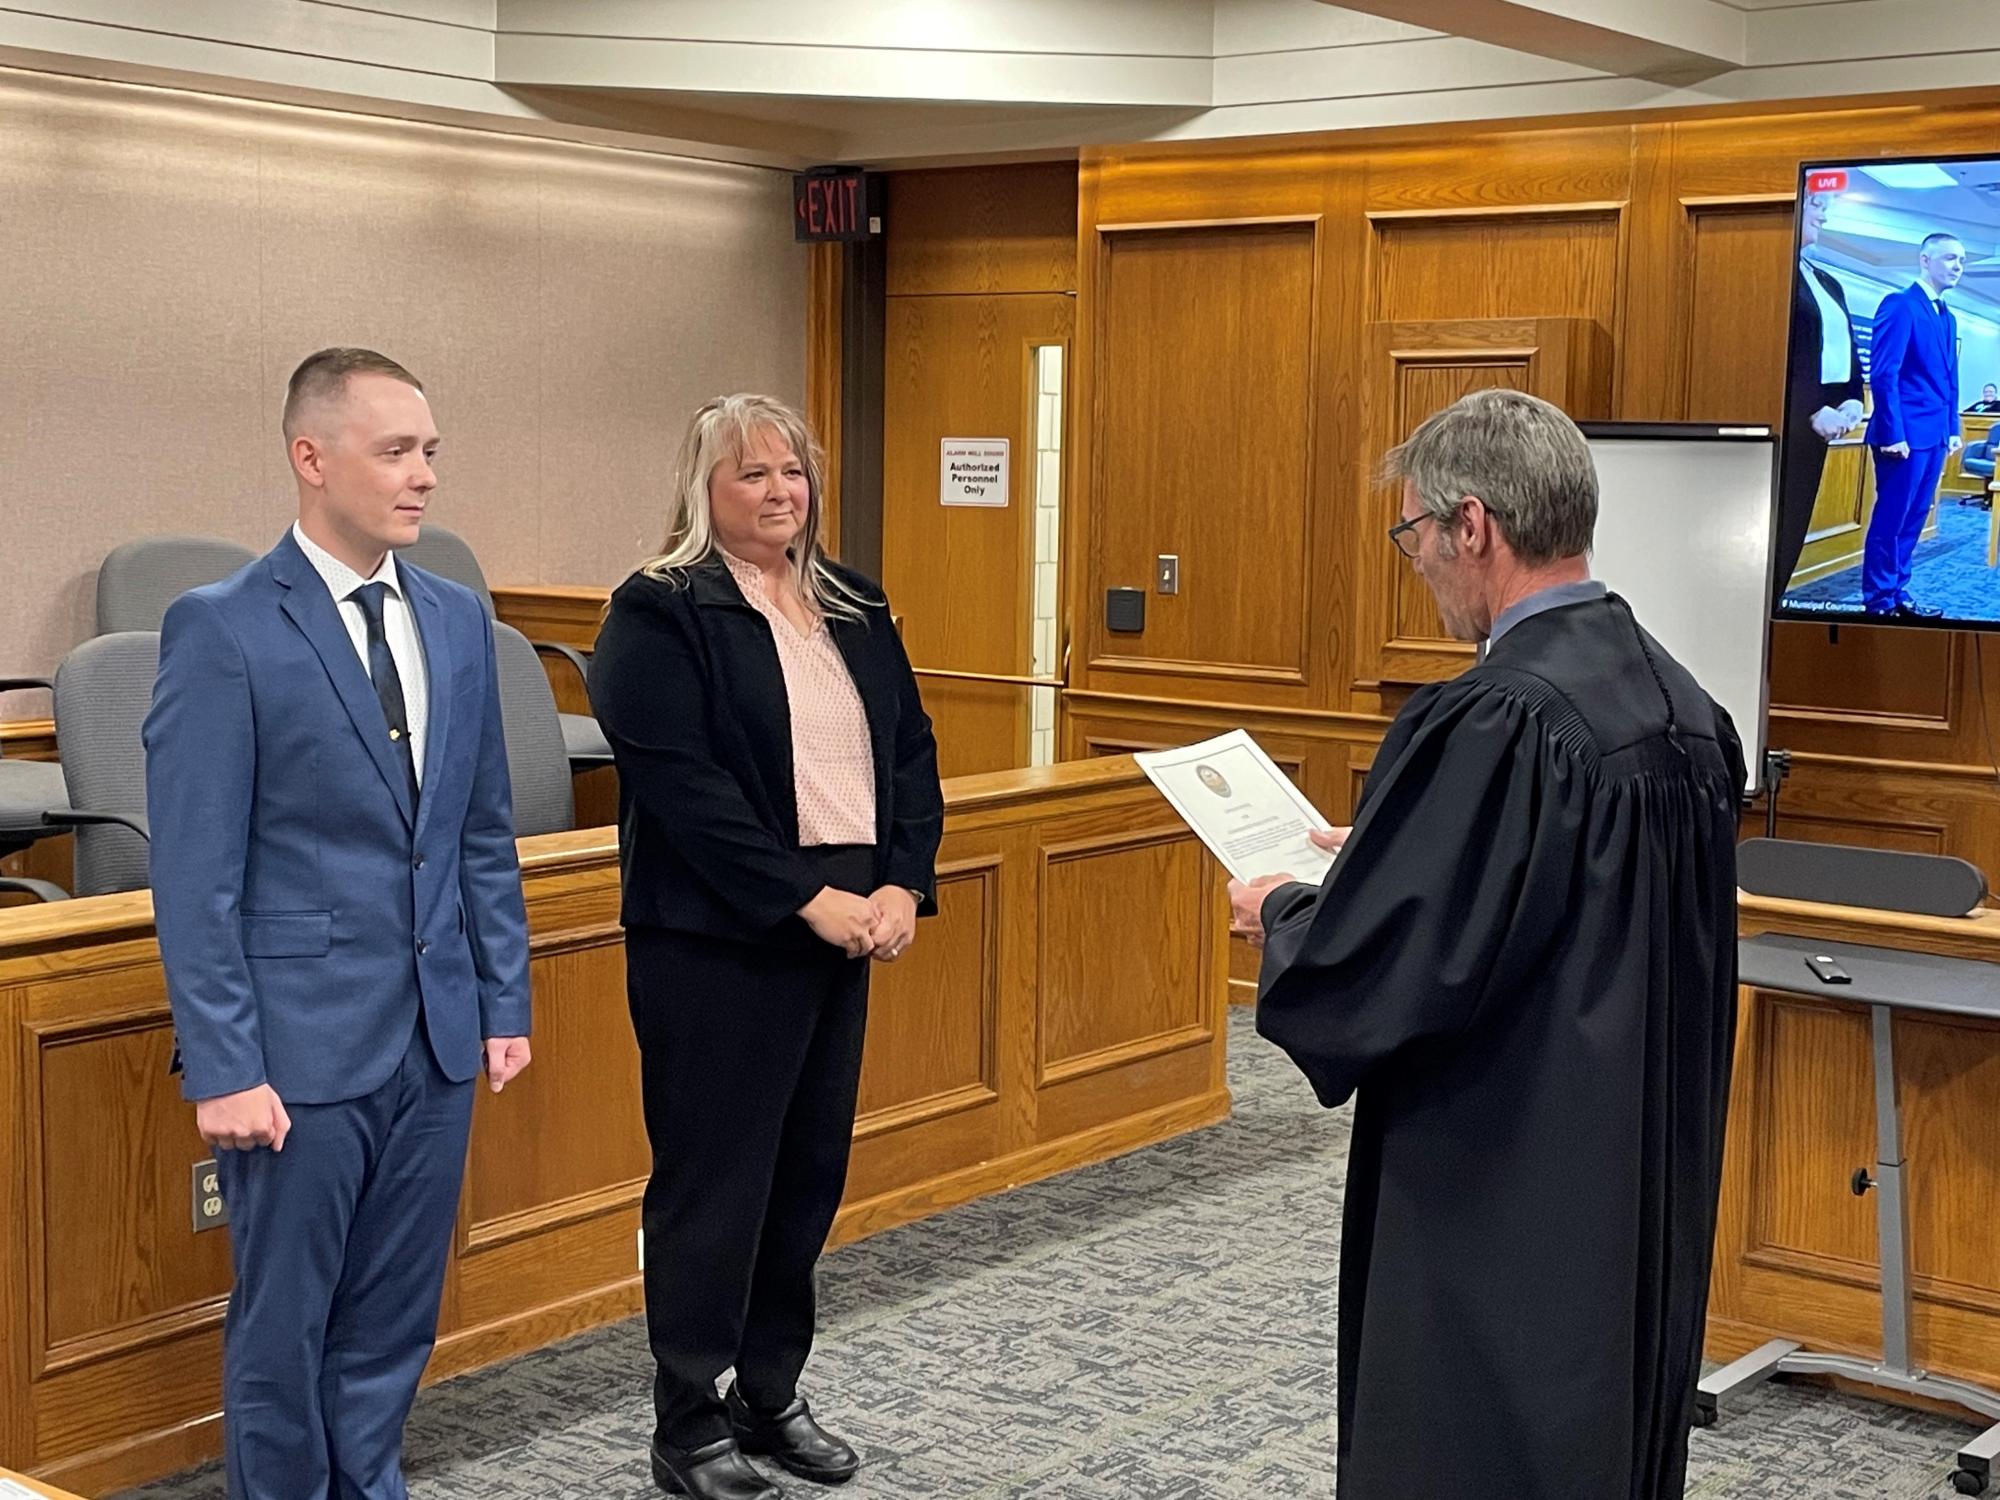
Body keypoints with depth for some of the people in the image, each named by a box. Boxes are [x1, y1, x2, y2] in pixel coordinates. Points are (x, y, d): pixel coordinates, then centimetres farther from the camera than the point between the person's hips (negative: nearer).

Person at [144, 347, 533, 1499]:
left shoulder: (459, 622, 7)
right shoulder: (223, 630, -10)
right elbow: (196, 874, -11)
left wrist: (506, 1002, 11)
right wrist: (224, 1066, -13)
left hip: (437, 1038, 5)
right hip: (302, 1045, -5)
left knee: (396, 1321, 15)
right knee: (283, 1329, 8)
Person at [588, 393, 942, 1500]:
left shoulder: (852, 609, 13)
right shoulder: (659, 613, -8)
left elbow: (911, 748, 10)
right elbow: (683, 783, -17)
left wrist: (903, 886, -6)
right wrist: (808, 898, -19)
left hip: (847, 935, 7)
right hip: (718, 943, -6)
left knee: (812, 1168, 13)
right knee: (713, 1179, 1)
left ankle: (771, 1395, 28)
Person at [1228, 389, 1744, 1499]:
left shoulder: (1499, 722, -23)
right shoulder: (1680, 707, 4)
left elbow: (1373, 971, -24)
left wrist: (1283, 918, -3)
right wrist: (1377, 865, 15)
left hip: (1500, 1212, -9)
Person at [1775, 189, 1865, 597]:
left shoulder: (1829, 285, 21)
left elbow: (1850, 353, 18)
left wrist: (1852, 400, -1)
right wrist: (1814, 409, -16)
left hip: (1819, 421, 8)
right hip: (1787, 420, -8)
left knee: (1794, 530, 5)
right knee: (1776, 528, -9)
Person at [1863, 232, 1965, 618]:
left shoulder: (1946, 317, 17)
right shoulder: (1900, 305, -9)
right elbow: (1883, 373, -15)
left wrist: (1952, 428, 13)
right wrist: (1893, 433, -19)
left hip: (1934, 435, 9)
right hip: (1906, 433, -9)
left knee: (1913, 519, 11)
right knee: (1890, 520, -4)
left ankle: (1897, 593, 18)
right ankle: (1879, 601, 2)